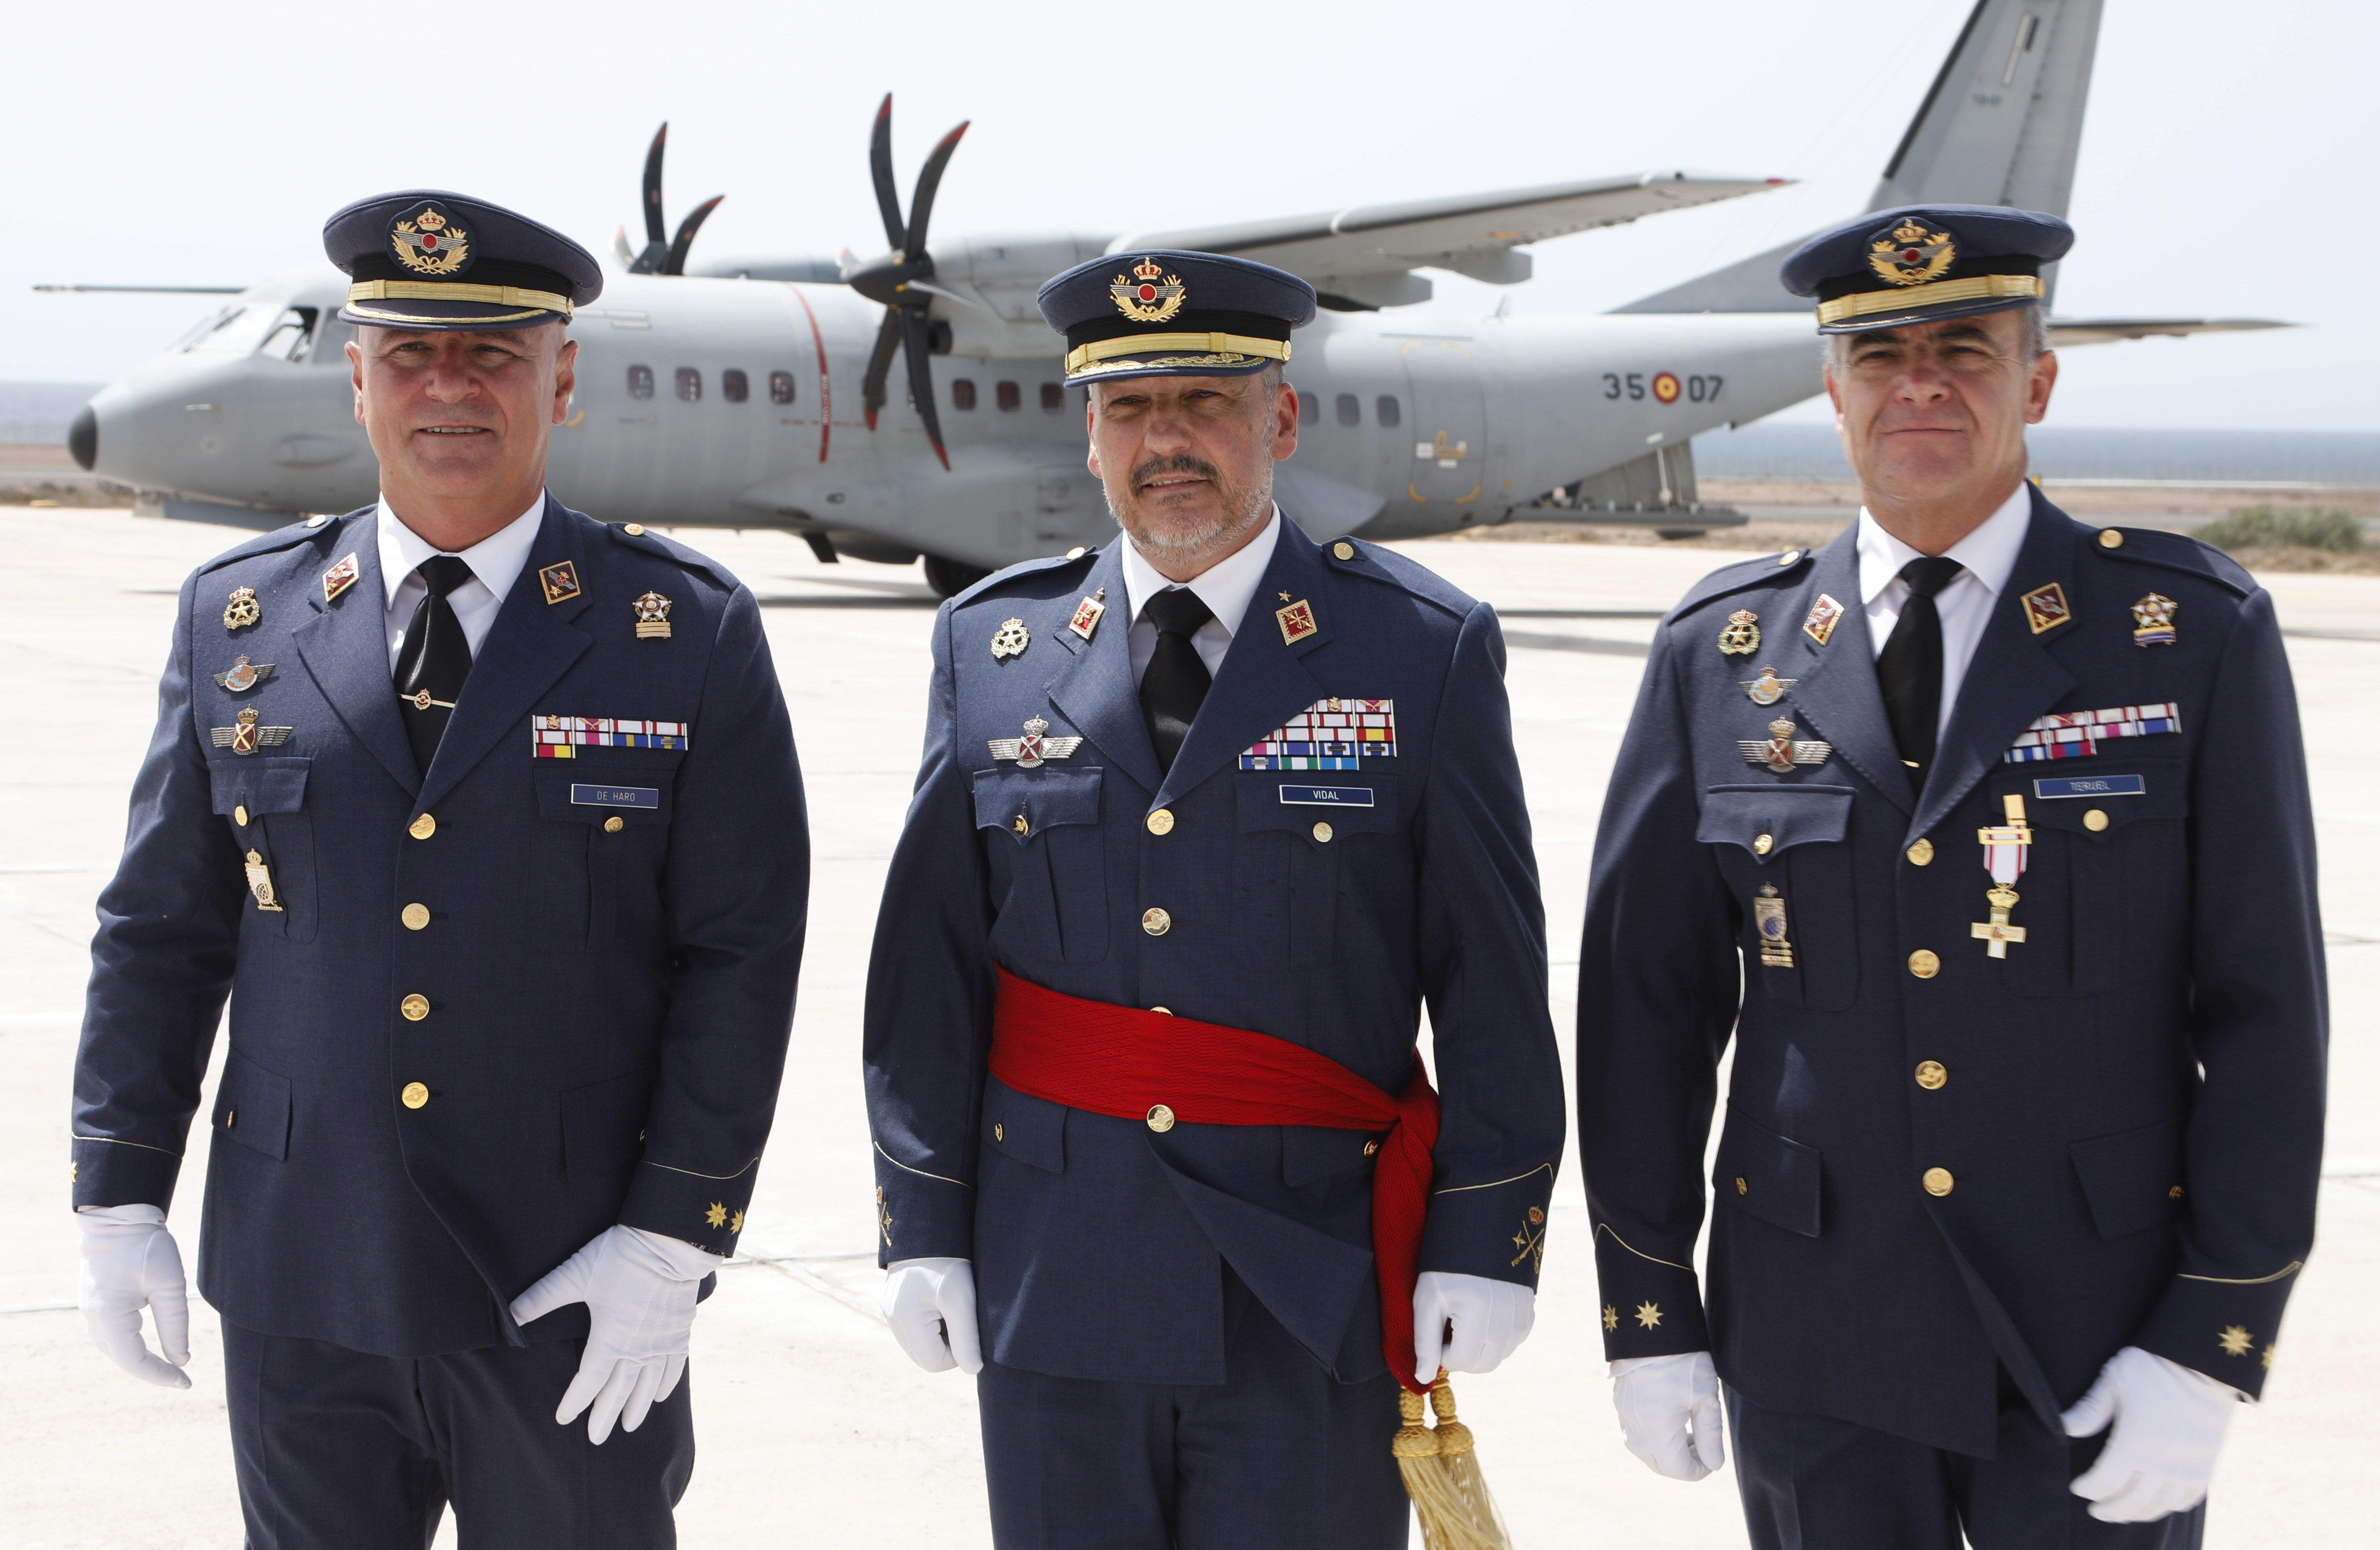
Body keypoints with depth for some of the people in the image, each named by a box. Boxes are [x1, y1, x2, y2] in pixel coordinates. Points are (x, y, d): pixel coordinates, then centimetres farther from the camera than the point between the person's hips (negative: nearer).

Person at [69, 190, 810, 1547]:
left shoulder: (688, 634, -4)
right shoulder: (239, 619, 4)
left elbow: (743, 954, -7)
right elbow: (162, 927, 8)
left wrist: (672, 1243, -13)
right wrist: (120, 1198, 4)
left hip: (571, 1307, -2)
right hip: (299, 1300, 2)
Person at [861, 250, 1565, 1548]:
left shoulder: (1425, 652, -1)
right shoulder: (992, 648, 6)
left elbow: (1493, 986, -2)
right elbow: (931, 965, 6)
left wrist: (1486, 1245, -6)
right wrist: (923, 1230, 3)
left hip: (1315, 1295, -2)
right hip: (1055, 1287, 2)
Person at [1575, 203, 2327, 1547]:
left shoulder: (2195, 638, -4)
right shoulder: (1721, 657, 1)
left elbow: (2264, 1012, -5)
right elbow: (1648, 998, 4)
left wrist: (2212, 1345, -10)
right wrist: (1648, 1315, 3)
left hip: (2095, 1344, -1)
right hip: (1814, 1348, 2)